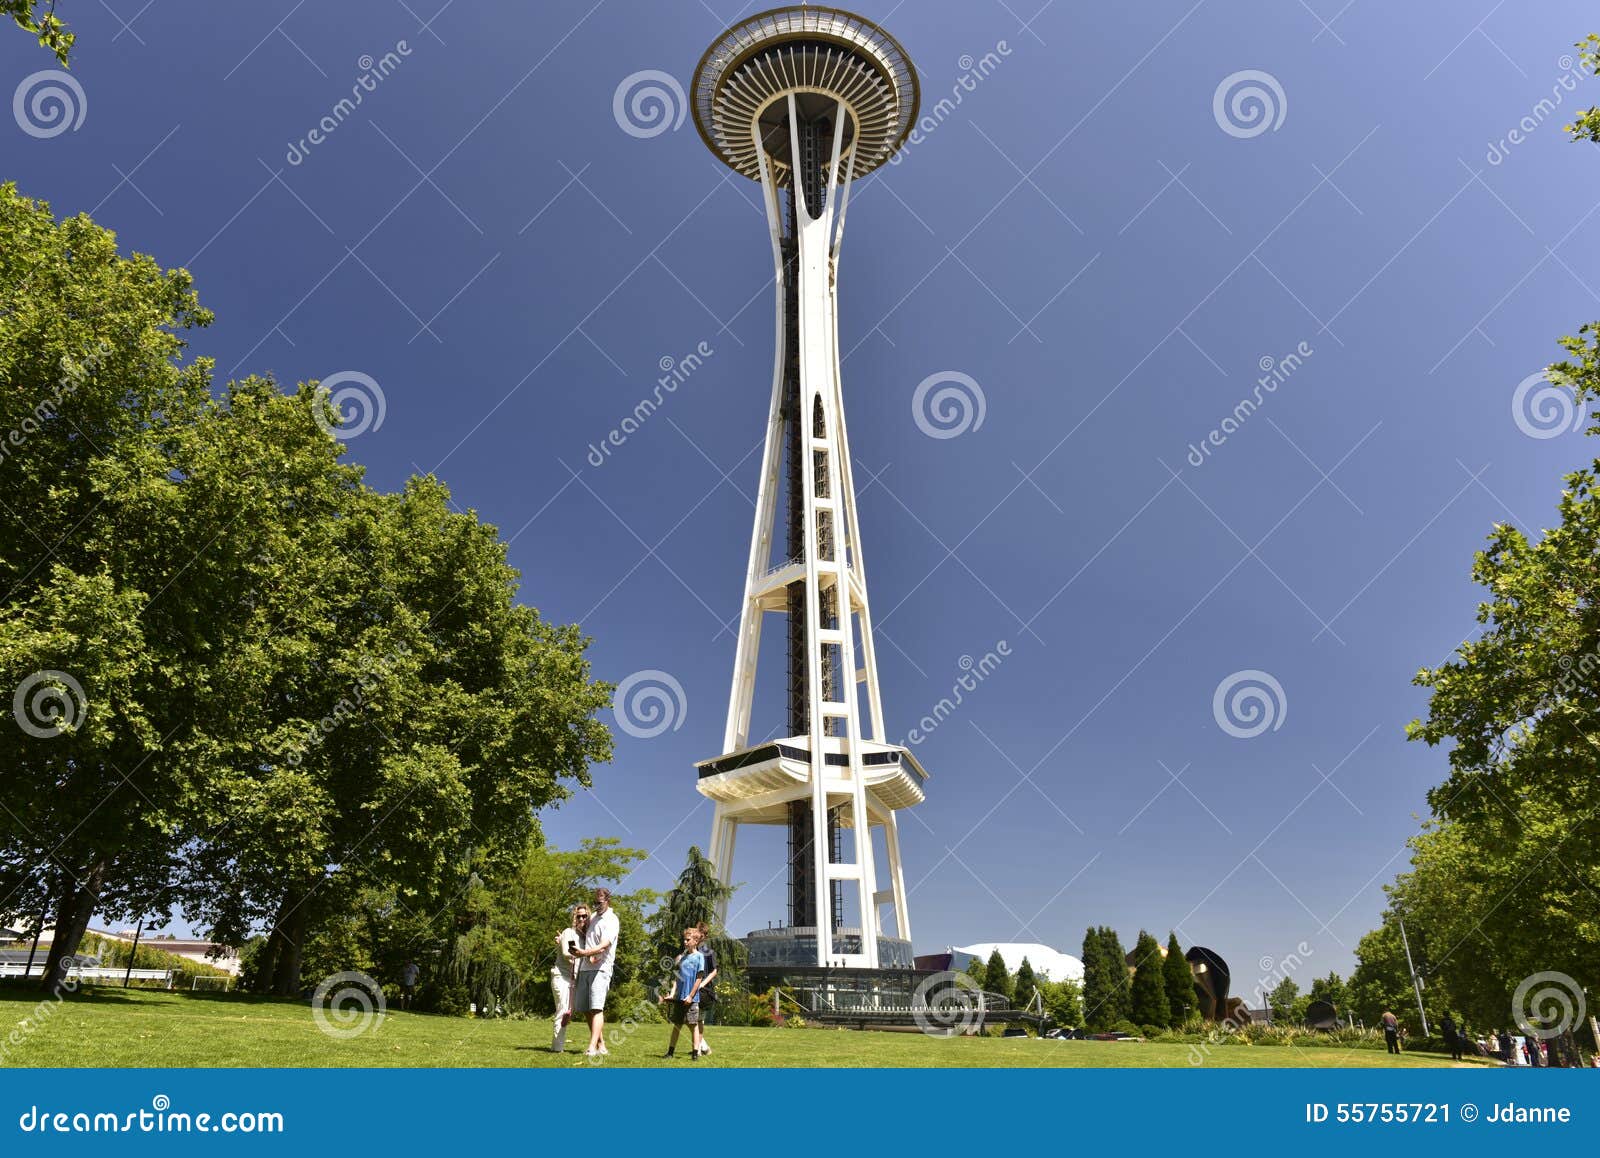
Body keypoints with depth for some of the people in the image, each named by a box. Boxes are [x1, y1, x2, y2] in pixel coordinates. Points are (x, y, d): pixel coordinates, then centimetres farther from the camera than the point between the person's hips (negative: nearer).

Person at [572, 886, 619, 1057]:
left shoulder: (611, 919, -8)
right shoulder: (593, 916, 18)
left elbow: (605, 944, -22)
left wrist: (586, 952, -37)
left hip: (601, 968, -9)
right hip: (585, 968, 9)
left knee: (596, 1008, -17)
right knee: (585, 1008, 10)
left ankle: (592, 1048, -23)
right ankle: (601, 1045, 18)